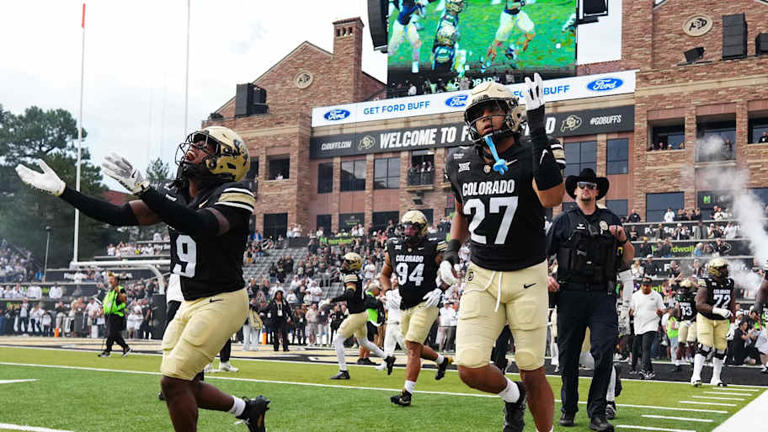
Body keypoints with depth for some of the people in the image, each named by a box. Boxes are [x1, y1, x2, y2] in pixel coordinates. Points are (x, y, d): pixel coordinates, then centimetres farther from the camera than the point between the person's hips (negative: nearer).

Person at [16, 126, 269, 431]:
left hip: (223, 301, -8)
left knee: (173, 381, -12)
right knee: (186, 387, 12)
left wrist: (142, 188, -41)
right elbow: (120, 215, 4)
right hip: (192, 303, 8)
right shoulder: (174, 195, 6)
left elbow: (201, 226, -36)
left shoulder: (232, 194, -16)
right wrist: (61, 190, -1)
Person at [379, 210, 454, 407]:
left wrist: (439, 290, -15)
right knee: (415, 348, 16)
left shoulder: (433, 248, -9)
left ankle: (407, 393, -9)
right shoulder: (393, 248, 4)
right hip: (405, 307, 6)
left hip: (425, 304, -6)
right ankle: (442, 360, 45)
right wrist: (389, 292, -1)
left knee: (412, 346, -14)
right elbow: (384, 274, 17)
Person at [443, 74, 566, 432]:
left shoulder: (534, 156, -11)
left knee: (533, 374, 3)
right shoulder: (461, 163, 3)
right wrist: (450, 252, 3)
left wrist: (538, 130, -33)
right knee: (470, 368, -9)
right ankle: (512, 395, 25)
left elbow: (551, 198, -34)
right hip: (481, 277, 3)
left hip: (527, 278, -3)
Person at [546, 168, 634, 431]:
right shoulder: (564, 220, 13)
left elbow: (629, 258, 17)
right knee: (568, 356, 4)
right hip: (570, 294, 0)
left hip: (603, 296, 0)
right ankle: (568, 409, 19)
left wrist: (623, 239, -2)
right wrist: (546, 277, -5)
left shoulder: (610, 219, 16)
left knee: (604, 353, -10)